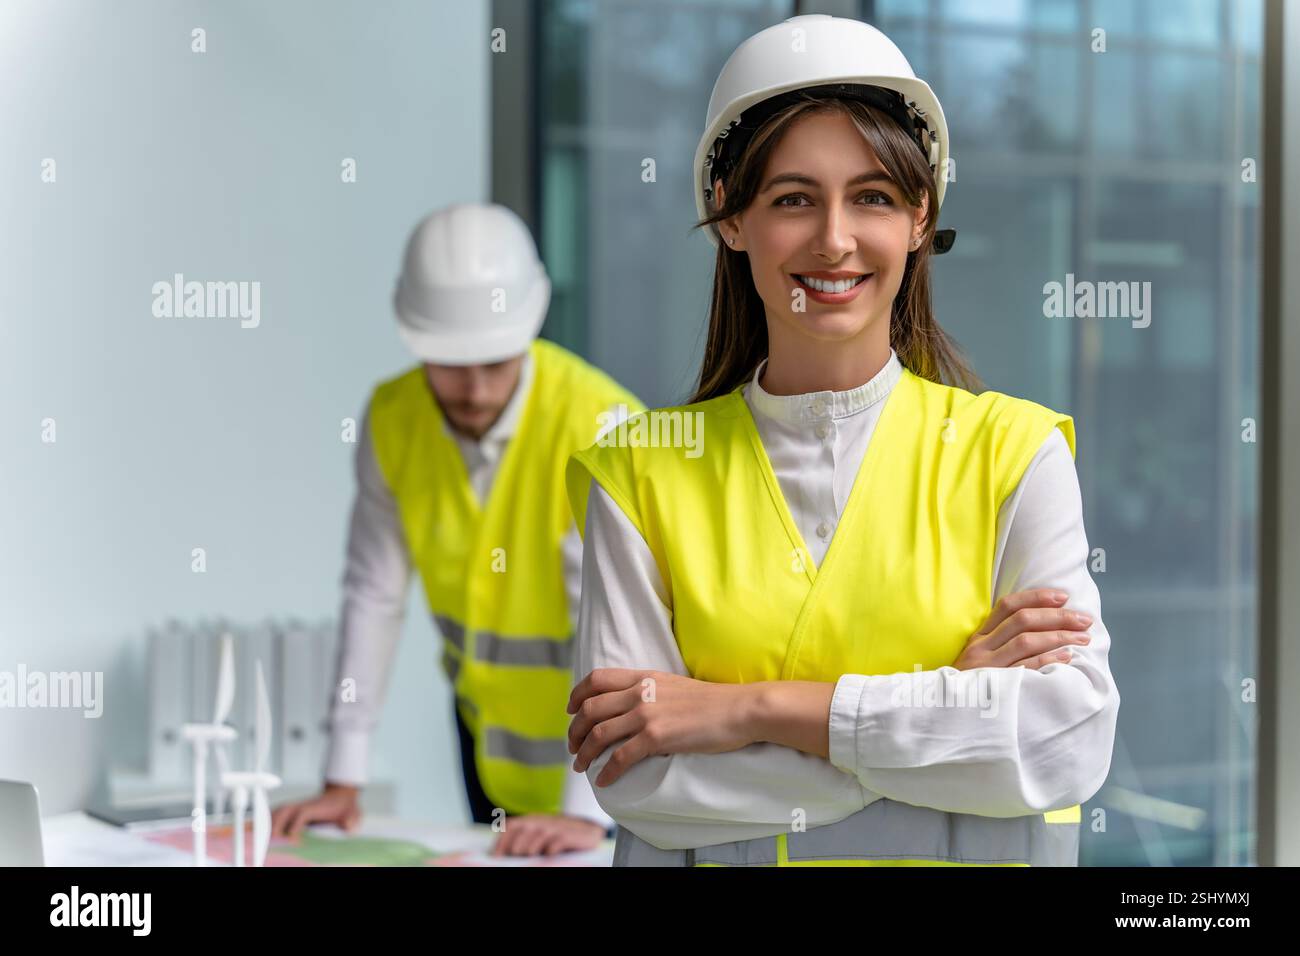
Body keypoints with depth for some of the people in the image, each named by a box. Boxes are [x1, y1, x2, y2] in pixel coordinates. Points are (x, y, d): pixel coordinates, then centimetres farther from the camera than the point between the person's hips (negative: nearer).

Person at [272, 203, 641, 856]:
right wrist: (343, 783, -8)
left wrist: (586, 813, -35)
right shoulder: (393, 418, -11)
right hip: (489, 739, 4)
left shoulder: (601, 425, -25)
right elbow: (373, 595, -7)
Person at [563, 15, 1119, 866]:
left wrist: (756, 709, -12)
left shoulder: (1013, 451, 2)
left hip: (970, 855, 0)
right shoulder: (638, 471, 3)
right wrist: (951, 702, -11)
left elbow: (1074, 734, -9)